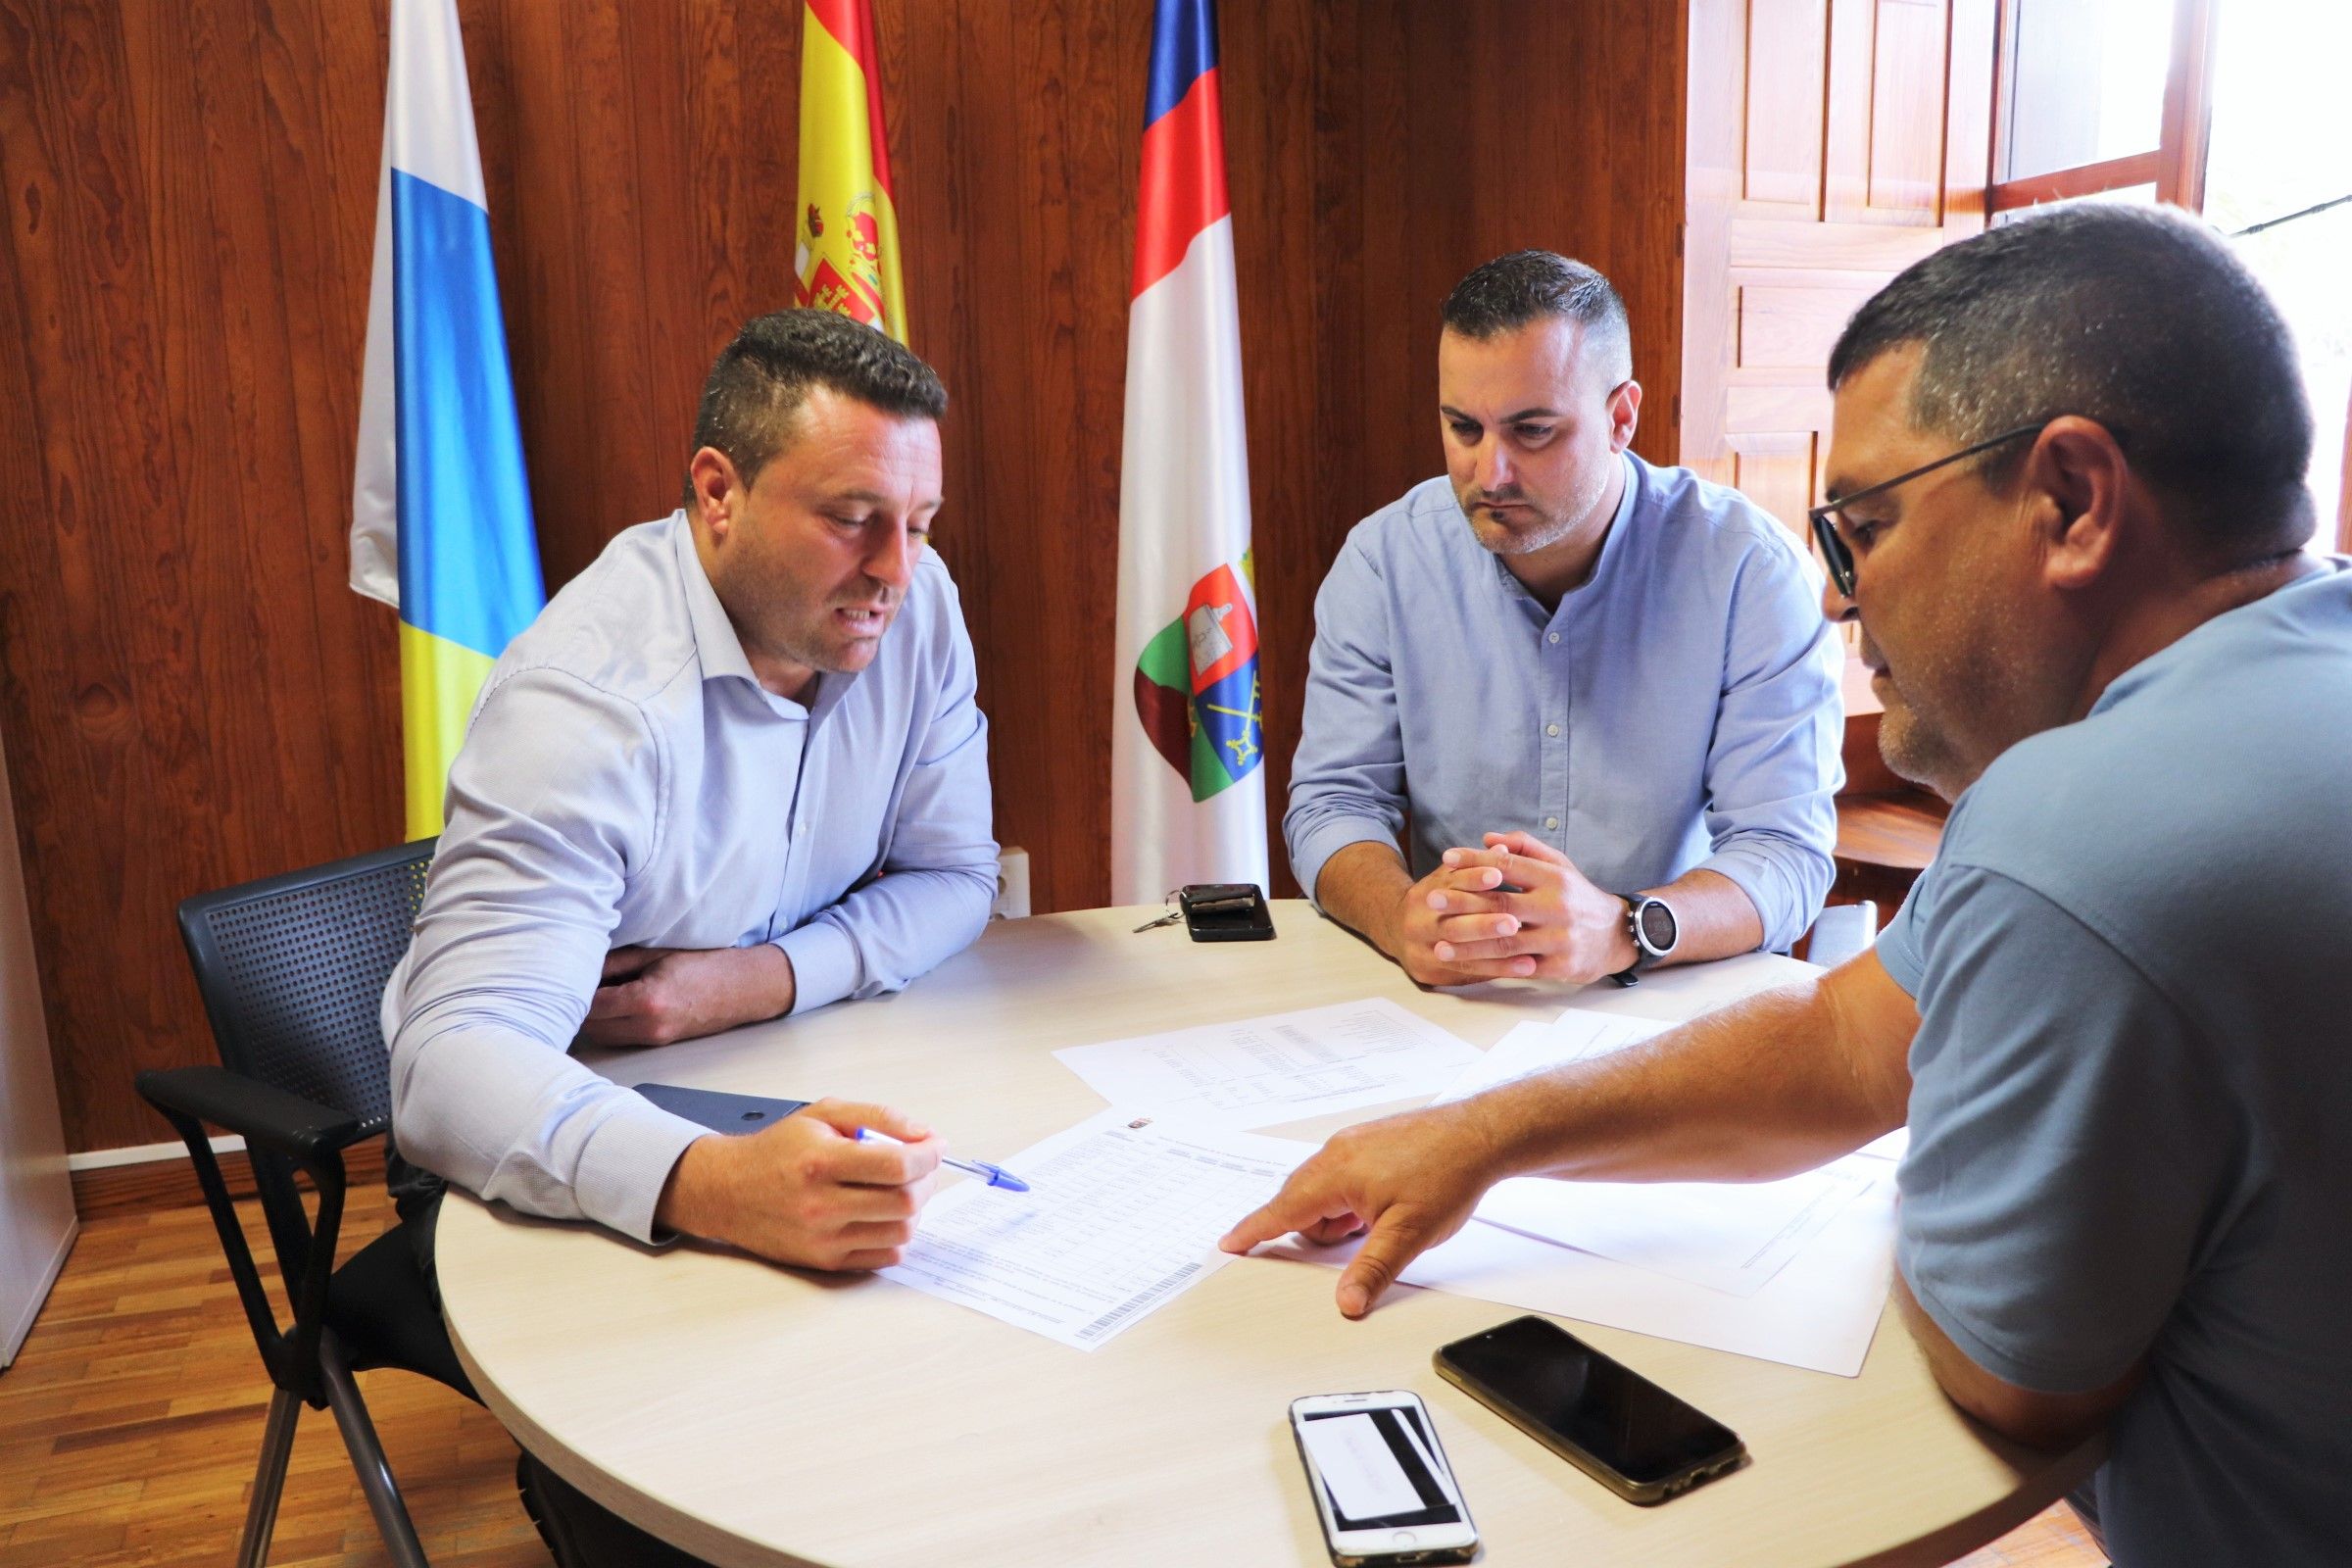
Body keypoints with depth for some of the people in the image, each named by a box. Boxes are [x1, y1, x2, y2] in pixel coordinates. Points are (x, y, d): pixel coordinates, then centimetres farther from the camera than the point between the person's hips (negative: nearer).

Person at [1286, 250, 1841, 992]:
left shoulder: (1754, 572, -9)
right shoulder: (1382, 561, -3)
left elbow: (1787, 854, -12)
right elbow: (1332, 802, -3)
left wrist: (1622, 931, -33)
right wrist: (1403, 919, -26)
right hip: (1449, 1011, 3)